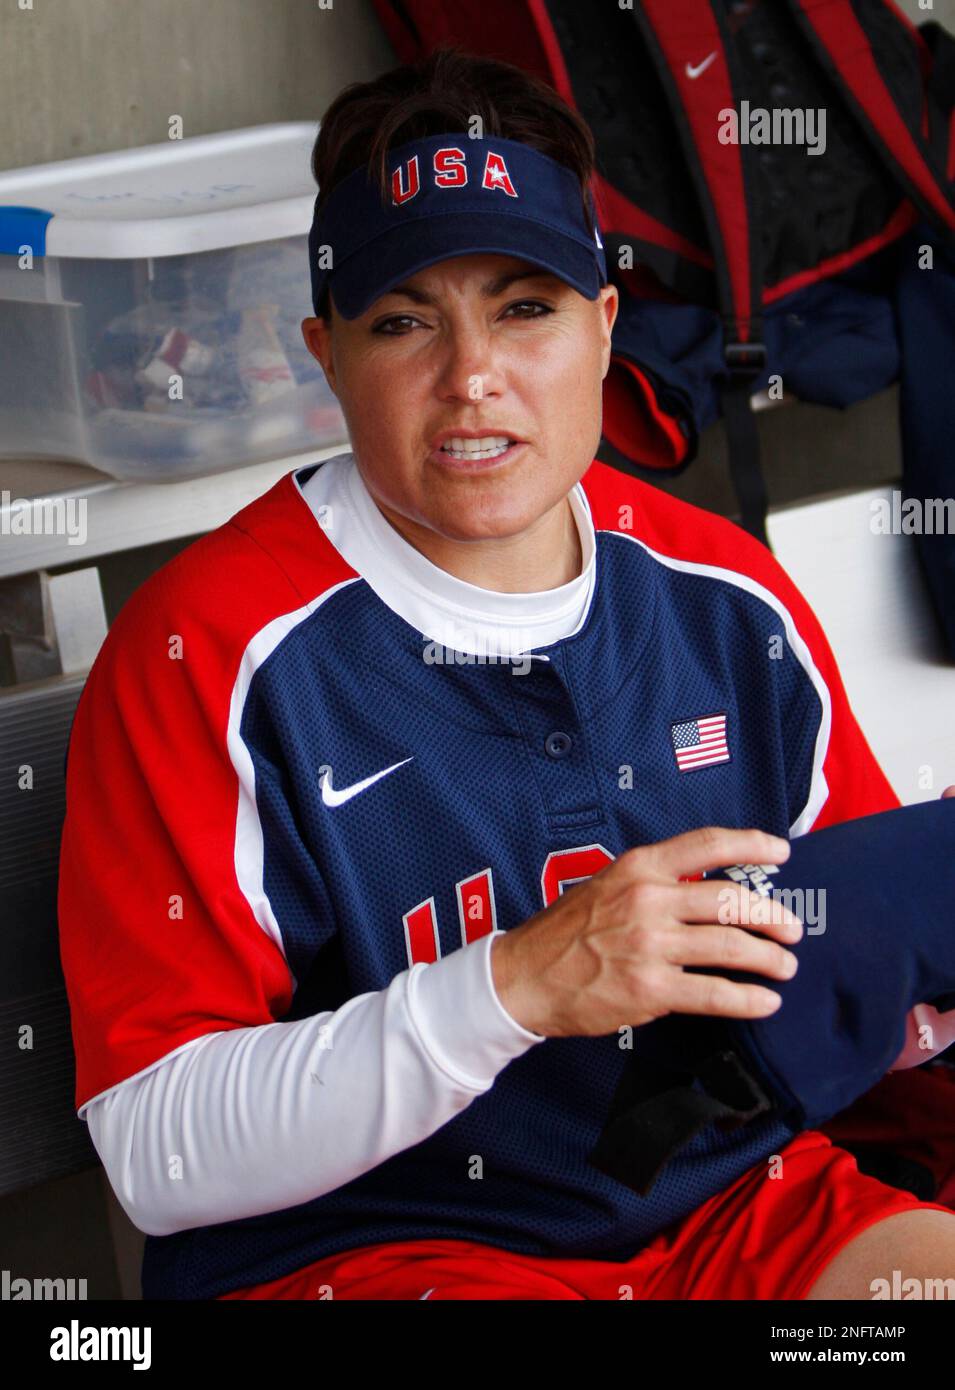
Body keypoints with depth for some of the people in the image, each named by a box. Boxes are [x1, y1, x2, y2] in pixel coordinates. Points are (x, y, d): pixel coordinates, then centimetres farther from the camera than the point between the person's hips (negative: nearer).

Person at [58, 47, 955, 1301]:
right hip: (362, 1245, -4)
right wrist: (516, 986, -27)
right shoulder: (214, 646, -11)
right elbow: (157, 1160, -17)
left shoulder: (730, 599, 5)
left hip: (740, 1205, 4)